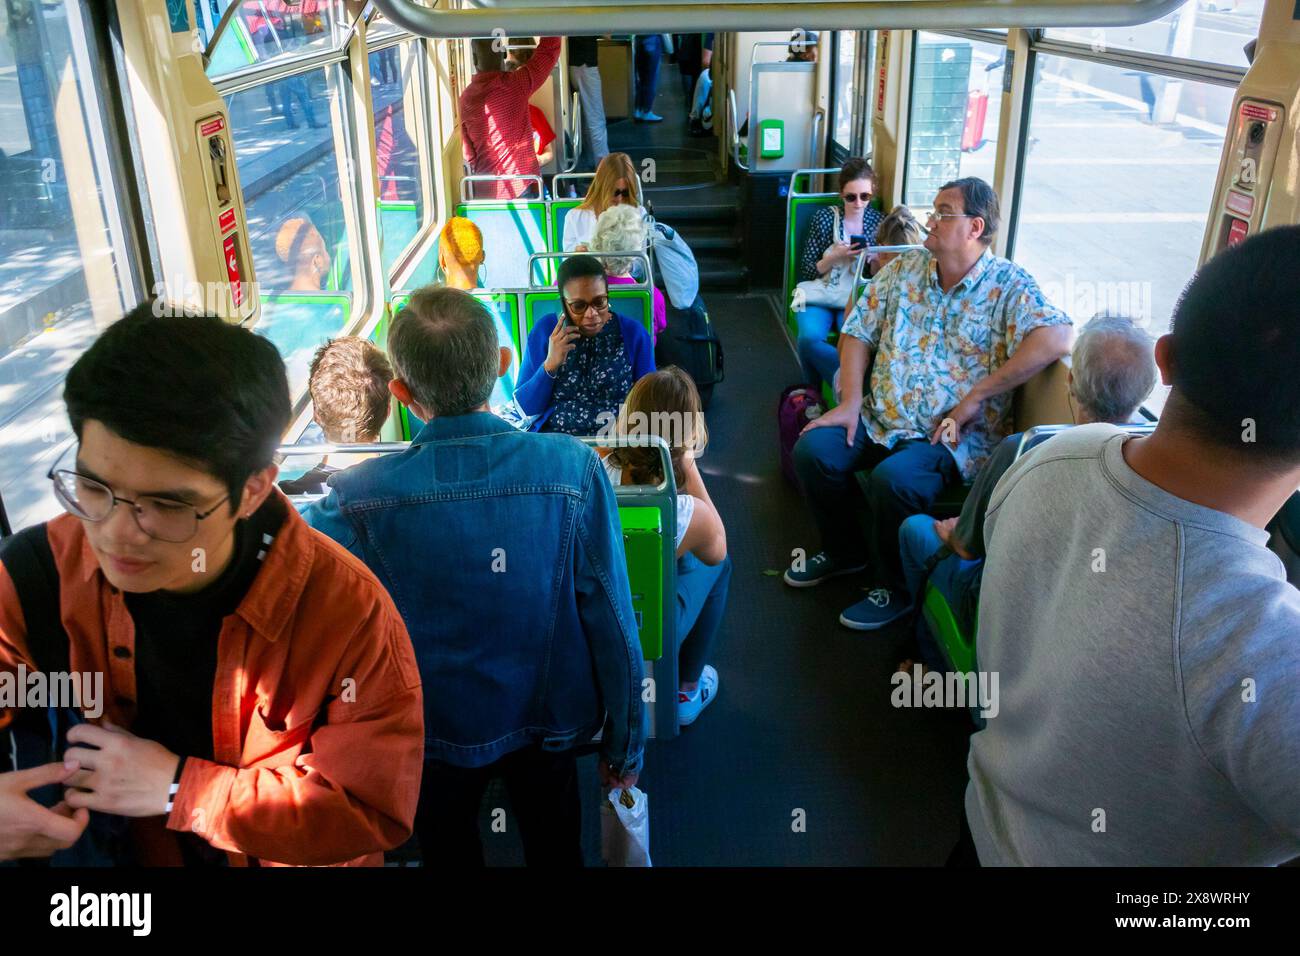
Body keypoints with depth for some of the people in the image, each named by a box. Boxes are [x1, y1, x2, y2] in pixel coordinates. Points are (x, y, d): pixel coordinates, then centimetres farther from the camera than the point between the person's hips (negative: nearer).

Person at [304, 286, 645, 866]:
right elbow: (613, 623, -18)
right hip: (547, 724, 1)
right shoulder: (574, 470, -24)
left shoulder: (361, 498, -26)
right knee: (555, 851, 26)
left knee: (450, 853, 27)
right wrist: (625, 747, -3)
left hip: (437, 731, 0)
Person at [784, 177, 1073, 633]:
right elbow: (859, 333, 10)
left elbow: (1056, 338, -22)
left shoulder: (1008, 284, -5)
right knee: (812, 449, -15)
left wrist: (974, 398, -23)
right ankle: (844, 551, 12)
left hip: (954, 435, -5)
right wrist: (850, 402, -5)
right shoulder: (905, 269, 10)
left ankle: (894, 587, -4)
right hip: (880, 418, 5)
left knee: (893, 479, -33)